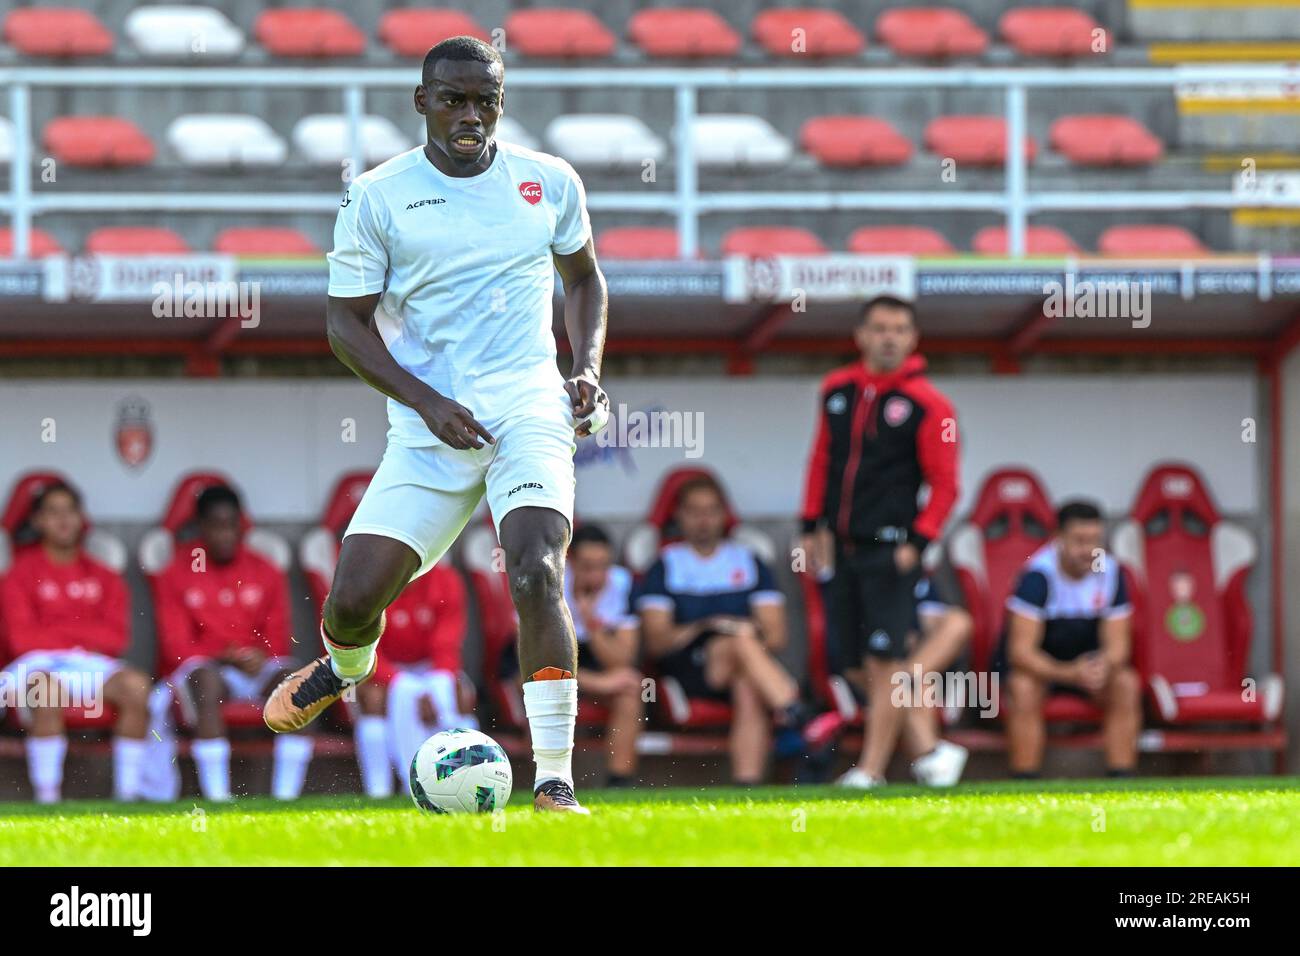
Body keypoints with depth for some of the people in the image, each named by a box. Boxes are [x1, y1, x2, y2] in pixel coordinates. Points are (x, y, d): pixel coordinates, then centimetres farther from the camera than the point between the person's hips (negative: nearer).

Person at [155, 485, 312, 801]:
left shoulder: (266, 574, 11)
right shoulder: (176, 576, 3)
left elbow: (277, 642, 10)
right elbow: (177, 648, -2)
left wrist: (261, 656, -14)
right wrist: (226, 657, -18)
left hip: (257, 667, 3)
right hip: (202, 667, -3)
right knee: (207, 680, -38)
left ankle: (286, 795, -32)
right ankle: (216, 795, -44)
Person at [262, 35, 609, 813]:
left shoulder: (549, 184, 6)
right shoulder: (378, 197, -1)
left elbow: (584, 279, 22)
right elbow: (347, 320, 1)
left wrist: (587, 370, 5)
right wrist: (428, 402, -11)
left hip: (529, 407, 0)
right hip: (429, 424, 0)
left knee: (536, 573, -24)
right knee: (354, 597, -5)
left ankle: (555, 782, -20)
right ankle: (346, 667, 36)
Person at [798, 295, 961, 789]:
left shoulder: (927, 404, -5)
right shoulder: (837, 390, 11)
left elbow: (944, 484, -4)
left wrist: (918, 542, -14)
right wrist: (812, 525, 15)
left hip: (890, 549, -6)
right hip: (840, 546, 6)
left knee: (883, 662, -10)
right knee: (860, 664, 6)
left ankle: (870, 768, -11)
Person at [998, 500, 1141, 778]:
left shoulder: (1110, 572, -13)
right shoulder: (1038, 574, -25)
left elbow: (1117, 642, -10)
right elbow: (1021, 650, -29)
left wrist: (1105, 666, -35)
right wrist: (1069, 674, -45)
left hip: (1090, 659, 4)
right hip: (1037, 662, -4)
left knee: (1126, 684, -23)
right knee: (1024, 688, -35)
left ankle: (1122, 779, -19)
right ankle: (1024, 783, -30)